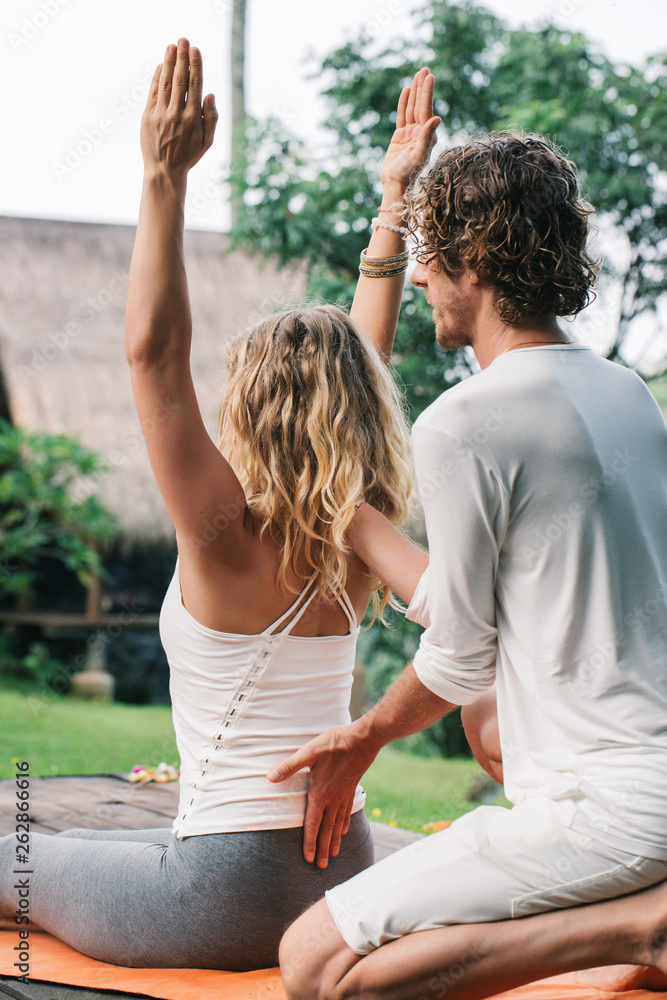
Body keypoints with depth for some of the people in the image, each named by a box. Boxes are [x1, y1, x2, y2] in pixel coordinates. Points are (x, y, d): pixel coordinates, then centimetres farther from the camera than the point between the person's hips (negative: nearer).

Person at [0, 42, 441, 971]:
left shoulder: (231, 537, -17)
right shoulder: (357, 544, -2)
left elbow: (154, 349, -22)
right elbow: (364, 359, 7)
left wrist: (166, 176, -23)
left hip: (235, 897, -7)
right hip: (347, 873, 7)